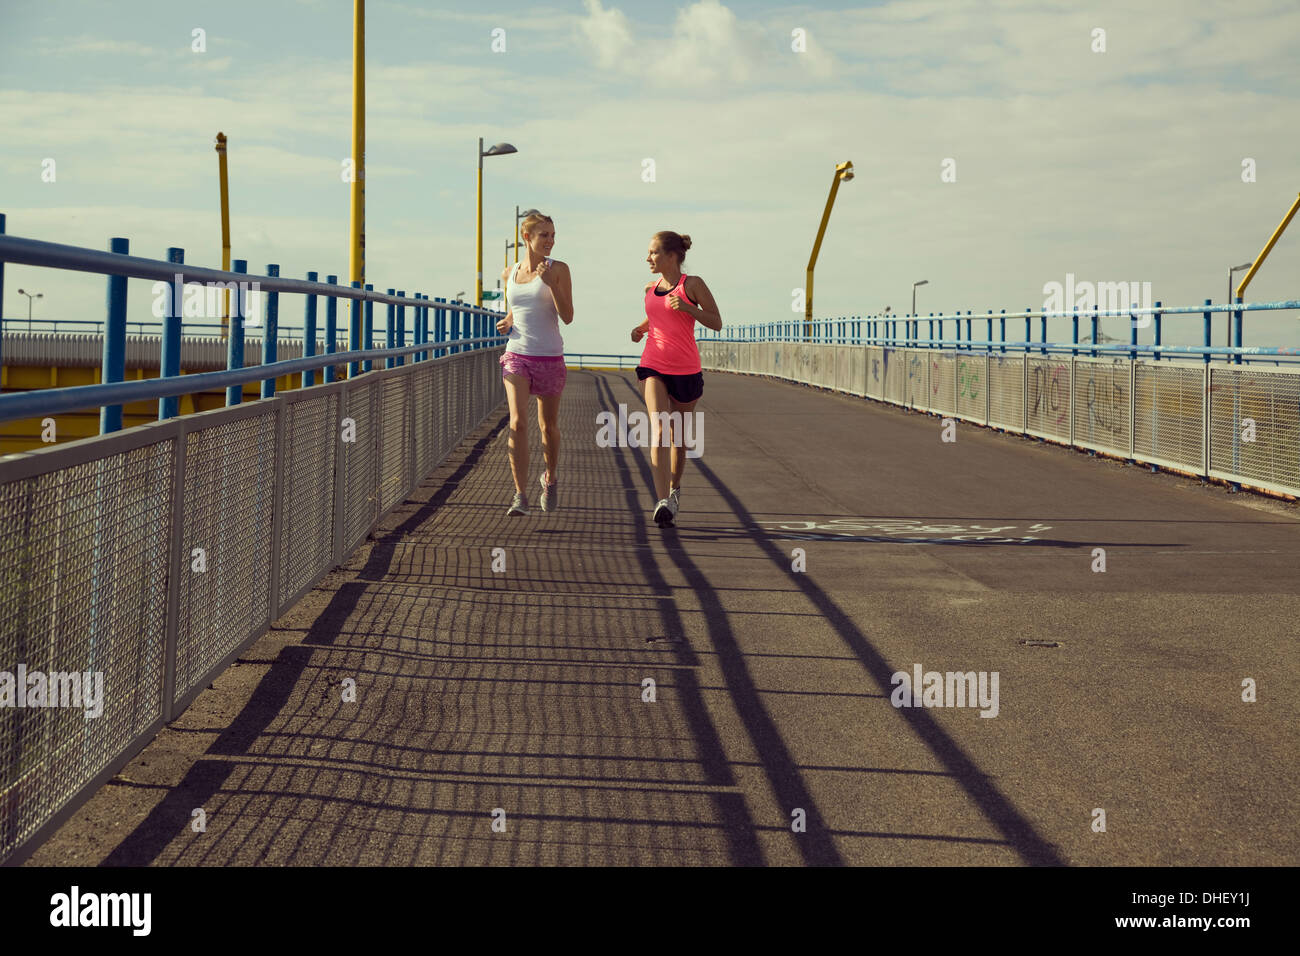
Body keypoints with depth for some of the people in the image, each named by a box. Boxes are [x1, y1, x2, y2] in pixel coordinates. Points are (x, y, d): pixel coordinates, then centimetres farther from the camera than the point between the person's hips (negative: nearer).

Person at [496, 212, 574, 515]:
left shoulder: (558, 270, -2)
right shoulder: (510, 274, 8)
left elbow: (567, 317, -9)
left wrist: (551, 283, -20)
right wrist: (507, 322, 4)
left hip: (549, 357, -1)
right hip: (516, 355, 1)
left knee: (548, 425, 11)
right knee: (518, 423, -15)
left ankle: (550, 479, 38)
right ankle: (520, 495, -16)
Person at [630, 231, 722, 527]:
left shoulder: (692, 284, -4)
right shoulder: (650, 288, 9)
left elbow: (716, 322, -4)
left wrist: (688, 307, -18)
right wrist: (640, 329, 8)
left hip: (686, 370, -2)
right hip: (654, 366, 2)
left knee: (678, 435, 11)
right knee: (658, 430, -18)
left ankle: (675, 488, 37)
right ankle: (662, 502, -28)